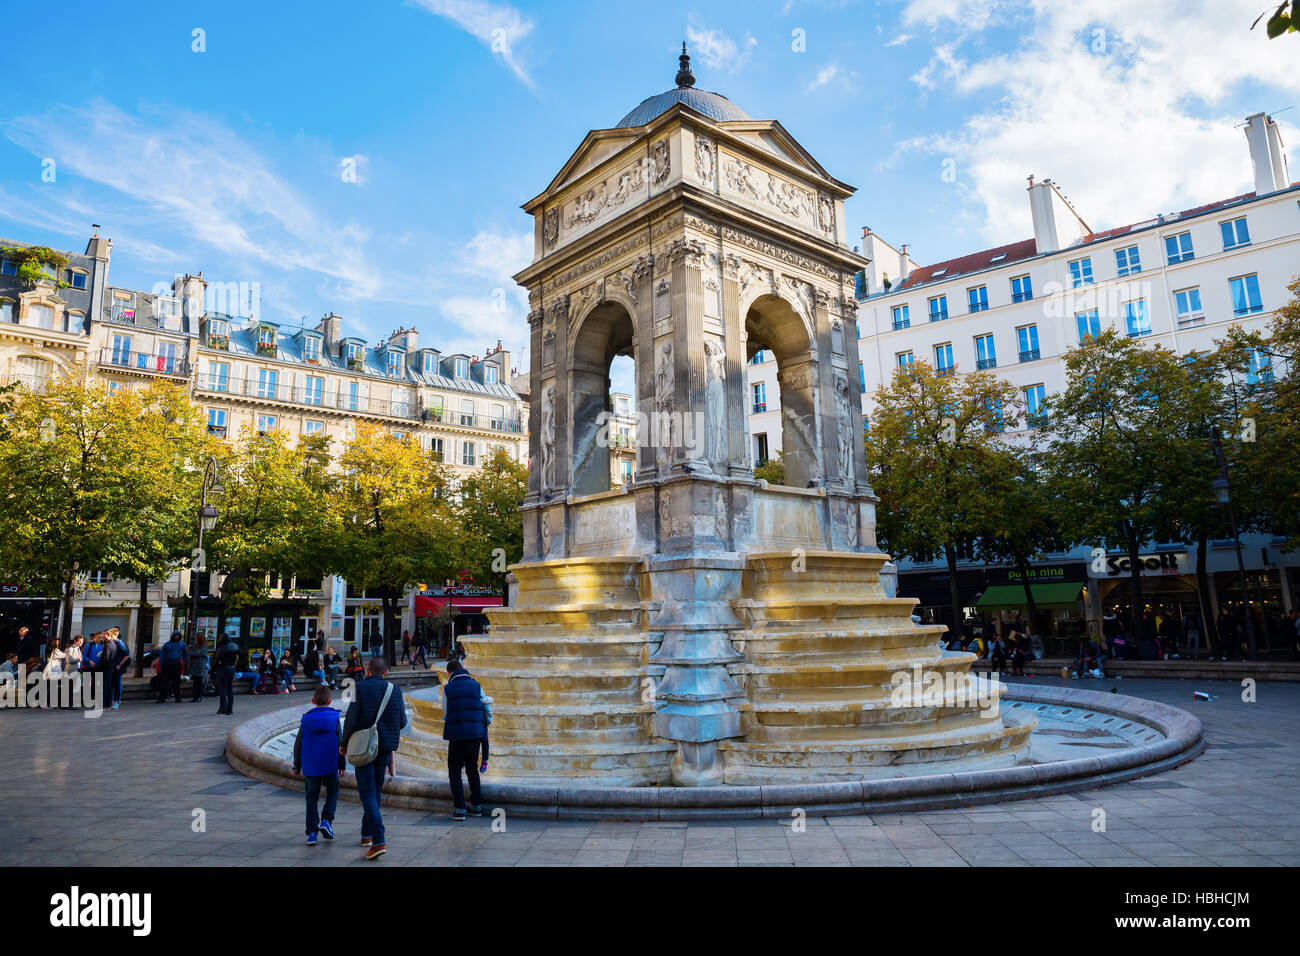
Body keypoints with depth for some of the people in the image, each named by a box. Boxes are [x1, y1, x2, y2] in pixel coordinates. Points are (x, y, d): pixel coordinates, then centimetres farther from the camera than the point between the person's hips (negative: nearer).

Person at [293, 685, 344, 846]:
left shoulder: (305, 719, 1)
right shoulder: (335, 718, -6)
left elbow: (298, 745, 6)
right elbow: (340, 743, -4)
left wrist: (297, 766, 17)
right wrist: (342, 765, 6)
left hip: (310, 767, 2)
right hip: (330, 765, -2)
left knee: (312, 798, 11)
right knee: (333, 792, 17)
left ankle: (311, 833, 8)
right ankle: (326, 820, -1)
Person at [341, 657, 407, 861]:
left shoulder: (360, 687, -8)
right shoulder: (395, 689, 1)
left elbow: (351, 719, -13)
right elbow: (402, 722, 2)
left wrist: (344, 743, 3)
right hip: (386, 746, 3)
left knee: (368, 793, -3)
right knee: (375, 790, 19)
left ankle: (378, 842, -12)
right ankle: (366, 834, 31)